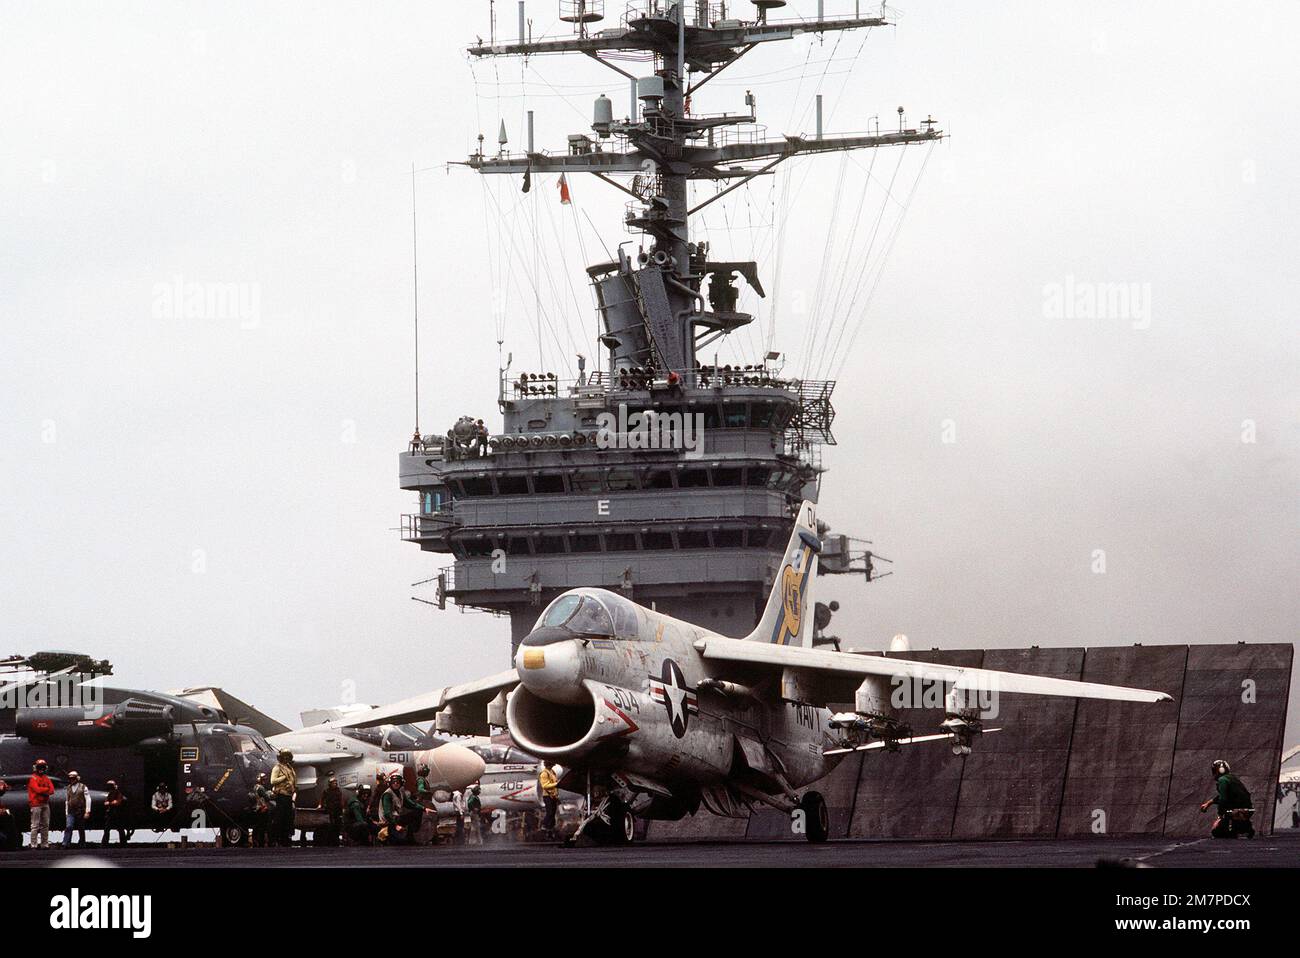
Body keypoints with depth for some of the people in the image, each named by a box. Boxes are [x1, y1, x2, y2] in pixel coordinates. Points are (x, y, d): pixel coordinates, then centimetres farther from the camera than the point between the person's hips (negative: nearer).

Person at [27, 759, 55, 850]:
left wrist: (43, 791, -12)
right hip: (36, 804, -7)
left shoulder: (46, 778, 16)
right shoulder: (33, 778, -4)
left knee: (45, 825, 8)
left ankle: (45, 844, 13)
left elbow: (52, 790, 5)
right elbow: (37, 789, -17)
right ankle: (33, 844, -9)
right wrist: (47, 789, -2)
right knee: (35, 825, -9)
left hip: (45, 804, 7)